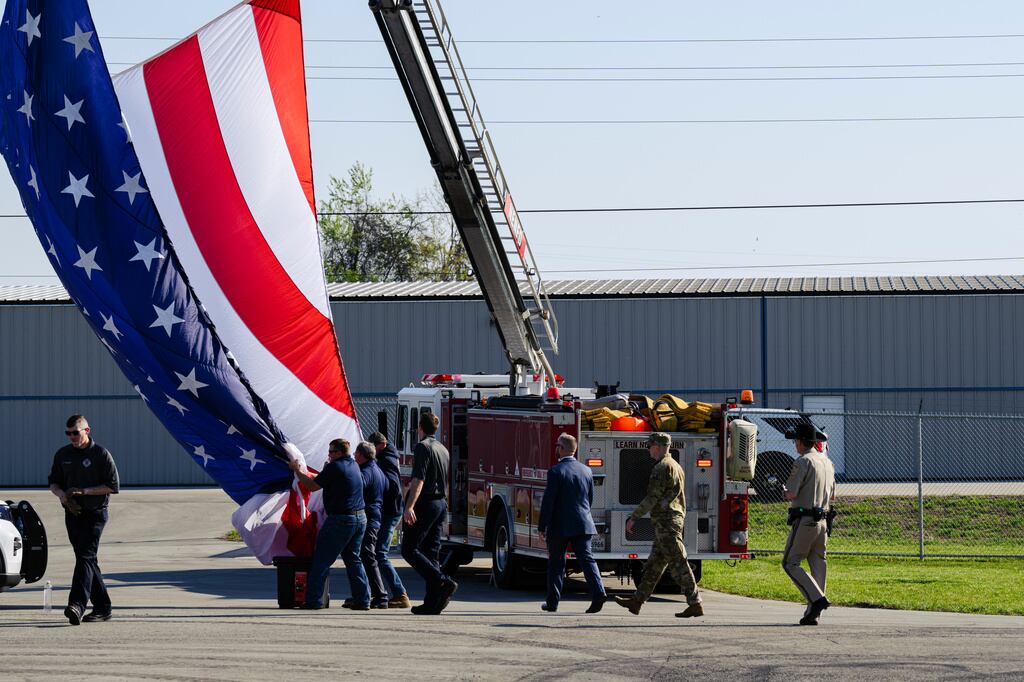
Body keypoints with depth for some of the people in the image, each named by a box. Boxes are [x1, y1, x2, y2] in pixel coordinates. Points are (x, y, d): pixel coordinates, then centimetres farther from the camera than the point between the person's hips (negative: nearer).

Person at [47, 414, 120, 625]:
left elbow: (112, 486, -7)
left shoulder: (101, 454, -5)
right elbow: (53, 482, 19)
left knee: (86, 557, -18)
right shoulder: (62, 454, 11)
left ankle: (77, 604, -29)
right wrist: (62, 495, -4)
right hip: (72, 513, 6)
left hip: (95, 513, -6)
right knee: (87, 560, 9)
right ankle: (102, 607, 15)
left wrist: (84, 491, -16)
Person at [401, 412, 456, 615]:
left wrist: (409, 506, -27)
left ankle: (443, 583, -21)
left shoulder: (422, 447, -10)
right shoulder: (443, 449, 16)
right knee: (430, 552, 9)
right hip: (441, 504, 9)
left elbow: (419, 479, -21)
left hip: (424, 503, -9)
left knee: (409, 550, -6)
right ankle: (432, 602, 3)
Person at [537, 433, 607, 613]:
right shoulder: (586, 470, 7)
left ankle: (552, 602, 14)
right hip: (583, 524, 4)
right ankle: (598, 593, -19)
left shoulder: (556, 471, -11)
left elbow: (548, 501, -12)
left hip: (559, 526, -4)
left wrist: (542, 527, -7)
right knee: (586, 559, -1)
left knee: (556, 563, 8)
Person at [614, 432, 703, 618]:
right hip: (676, 519, 10)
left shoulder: (662, 468, -14)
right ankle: (637, 601, 20)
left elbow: (652, 498, -18)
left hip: (665, 522, -10)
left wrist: (633, 518, -12)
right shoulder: (676, 466, 18)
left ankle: (695, 604, -11)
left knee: (678, 564, -10)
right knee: (654, 564, 14)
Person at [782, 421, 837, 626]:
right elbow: (832, 496, 21)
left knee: (790, 563, -2)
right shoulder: (827, 462, 13)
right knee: (818, 564, 7)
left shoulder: (803, 462, -12)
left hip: (804, 521, -8)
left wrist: (788, 492, 5)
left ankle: (817, 599, -16)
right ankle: (812, 613, 5)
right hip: (822, 521, 8)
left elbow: (791, 494, -16)